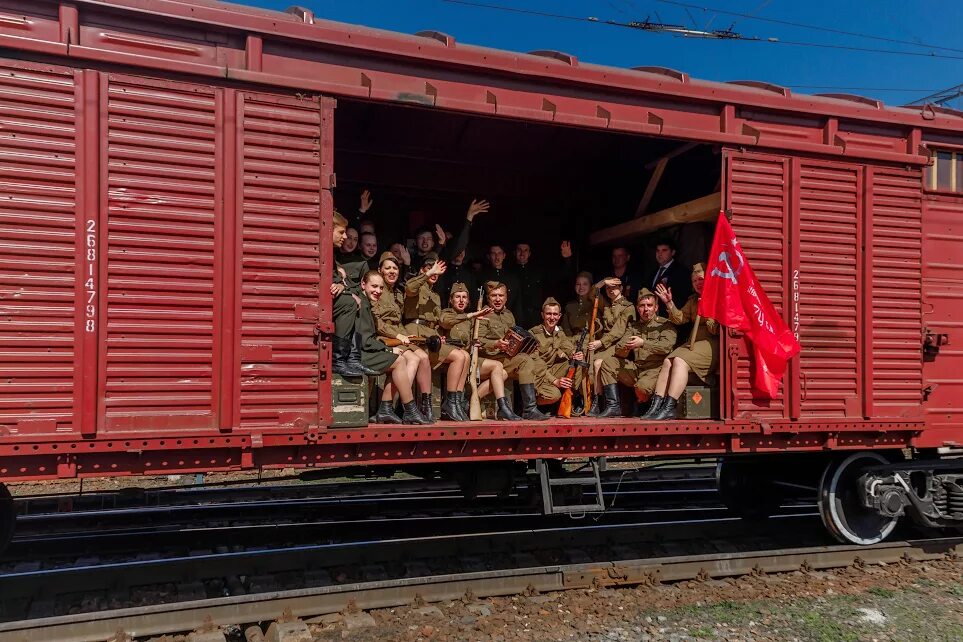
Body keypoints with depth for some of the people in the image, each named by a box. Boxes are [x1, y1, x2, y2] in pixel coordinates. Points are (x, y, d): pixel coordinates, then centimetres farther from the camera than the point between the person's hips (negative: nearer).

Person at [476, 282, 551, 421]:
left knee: (540, 365, -13)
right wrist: (496, 344, -27)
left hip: (510, 355, 8)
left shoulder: (509, 315, 25)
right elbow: (477, 340, -11)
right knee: (525, 360, -31)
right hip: (493, 358, -8)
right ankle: (529, 409, -33)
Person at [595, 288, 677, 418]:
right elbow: (619, 350, 9)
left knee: (642, 387, -35)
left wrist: (643, 343, -23)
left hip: (655, 368, -6)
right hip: (635, 368, 6)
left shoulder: (665, 324, 5)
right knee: (608, 362, -9)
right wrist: (624, 349, -16)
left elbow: (666, 346, -14)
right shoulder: (633, 326, 20)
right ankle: (613, 406, -13)